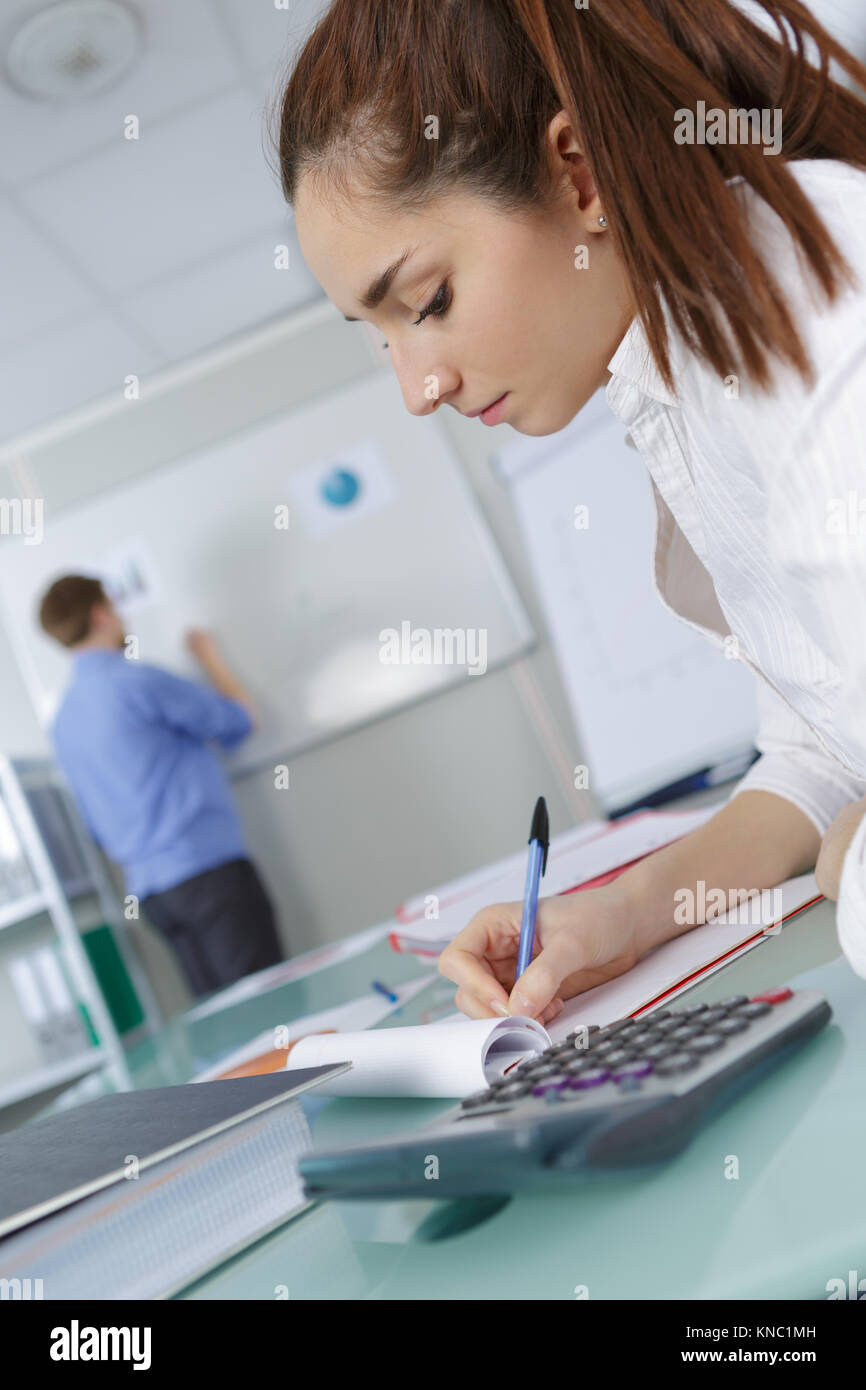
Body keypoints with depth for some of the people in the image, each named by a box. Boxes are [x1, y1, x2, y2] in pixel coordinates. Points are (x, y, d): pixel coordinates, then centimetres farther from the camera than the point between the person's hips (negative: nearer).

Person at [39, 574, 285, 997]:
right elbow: (239, 719, 0)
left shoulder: (62, 720, 15)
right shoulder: (137, 681, -10)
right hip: (206, 866, -8)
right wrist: (209, 657, 16)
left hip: (149, 890, 8)